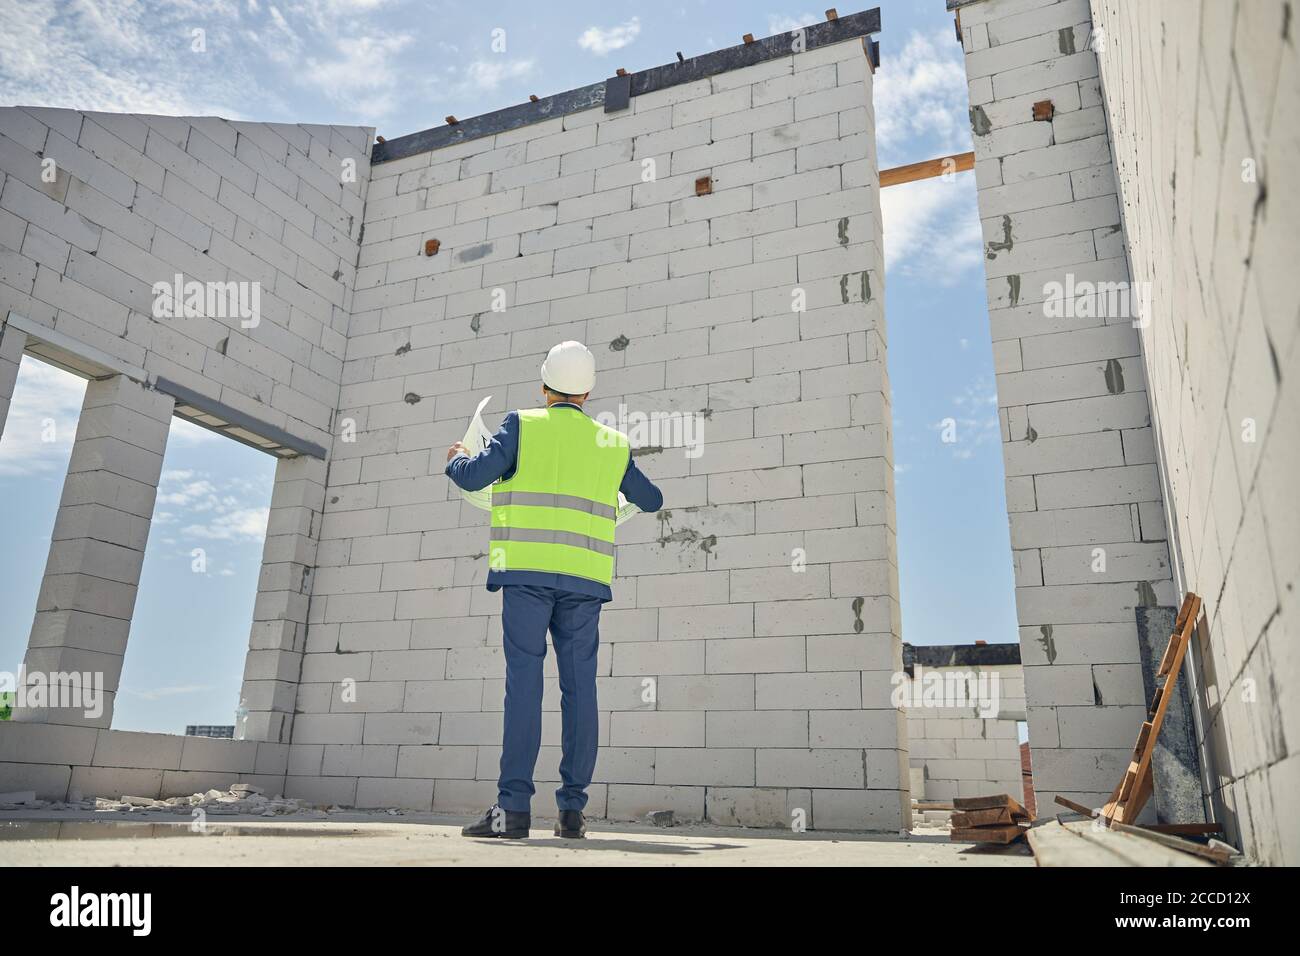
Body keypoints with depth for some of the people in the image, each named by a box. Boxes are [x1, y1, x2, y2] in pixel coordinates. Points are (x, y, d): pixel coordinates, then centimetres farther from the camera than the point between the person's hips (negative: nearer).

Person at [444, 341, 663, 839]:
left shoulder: (523, 425, 4)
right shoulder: (613, 444, 15)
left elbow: (475, 476, -6)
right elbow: (651, 501, 26)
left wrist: (456, 458, 17)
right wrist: (636, 481, 48)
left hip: (527, 572, -2)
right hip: (584, 579, 3)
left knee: (524, 681, -5)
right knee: (579, 687, 3)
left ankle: (514, 805, -8)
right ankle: (572, 808, 4)